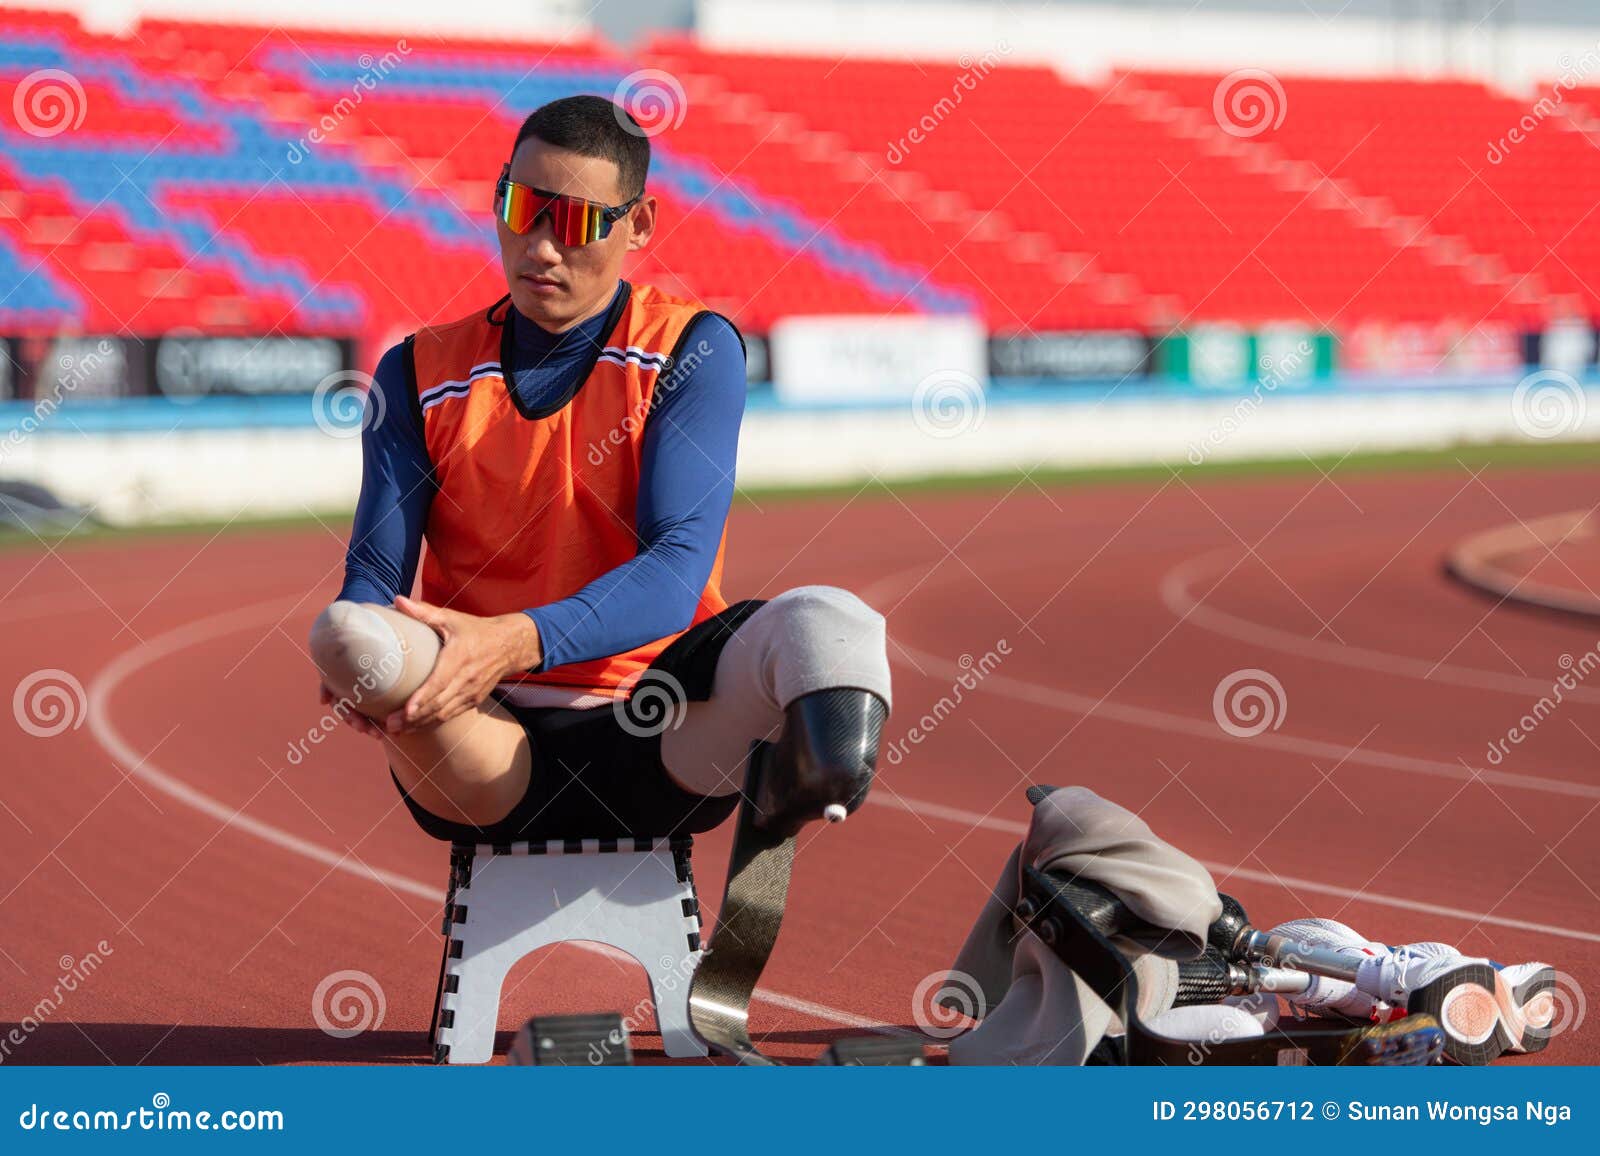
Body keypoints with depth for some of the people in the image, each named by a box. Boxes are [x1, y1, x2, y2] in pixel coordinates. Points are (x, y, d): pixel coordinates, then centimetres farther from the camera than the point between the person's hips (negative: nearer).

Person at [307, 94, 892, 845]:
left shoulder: (691, 351, 1)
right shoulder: (423, 374, 9)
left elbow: (676, 570, -13)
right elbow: (374, 577, 0)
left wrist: (520, 641, -33)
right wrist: (359, 653, -28)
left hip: (659, 741, -2)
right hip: (488, 763, 2)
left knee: (826, 625, -33)